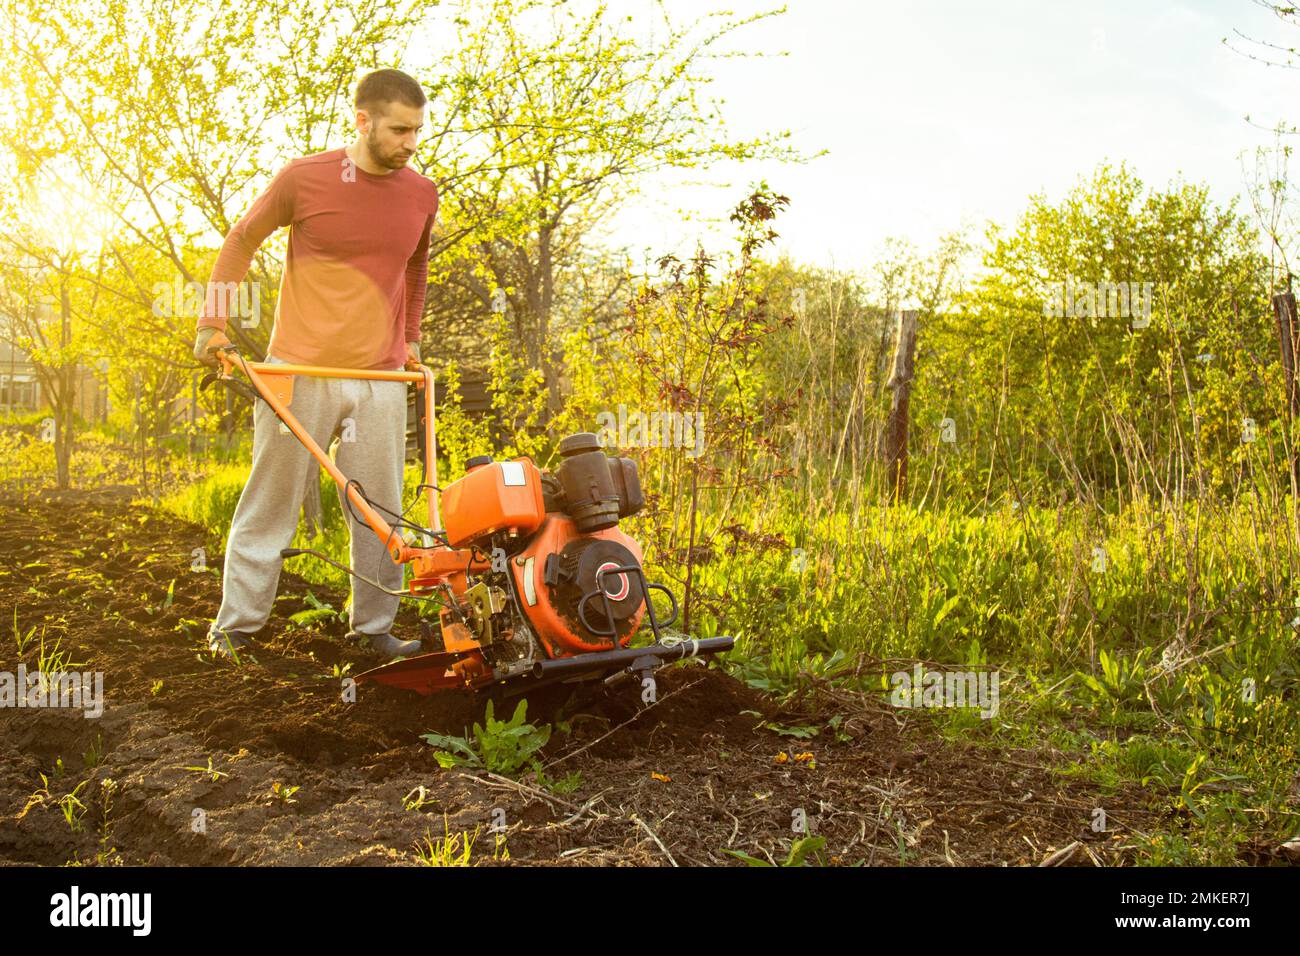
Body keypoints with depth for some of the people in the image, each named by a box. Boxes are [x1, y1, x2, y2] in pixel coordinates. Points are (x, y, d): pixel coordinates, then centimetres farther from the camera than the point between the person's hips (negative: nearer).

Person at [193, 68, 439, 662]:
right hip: (299, 370, -3)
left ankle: (374, 626, 15)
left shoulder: (422, 195, 5)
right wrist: (212, 324, 3)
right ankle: (234, 624, 15)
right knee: (270, 502, 4)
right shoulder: (304, 179, -6)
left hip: (380, 378, 3)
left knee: (380, 511, 4)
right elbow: (241, 241, 7)